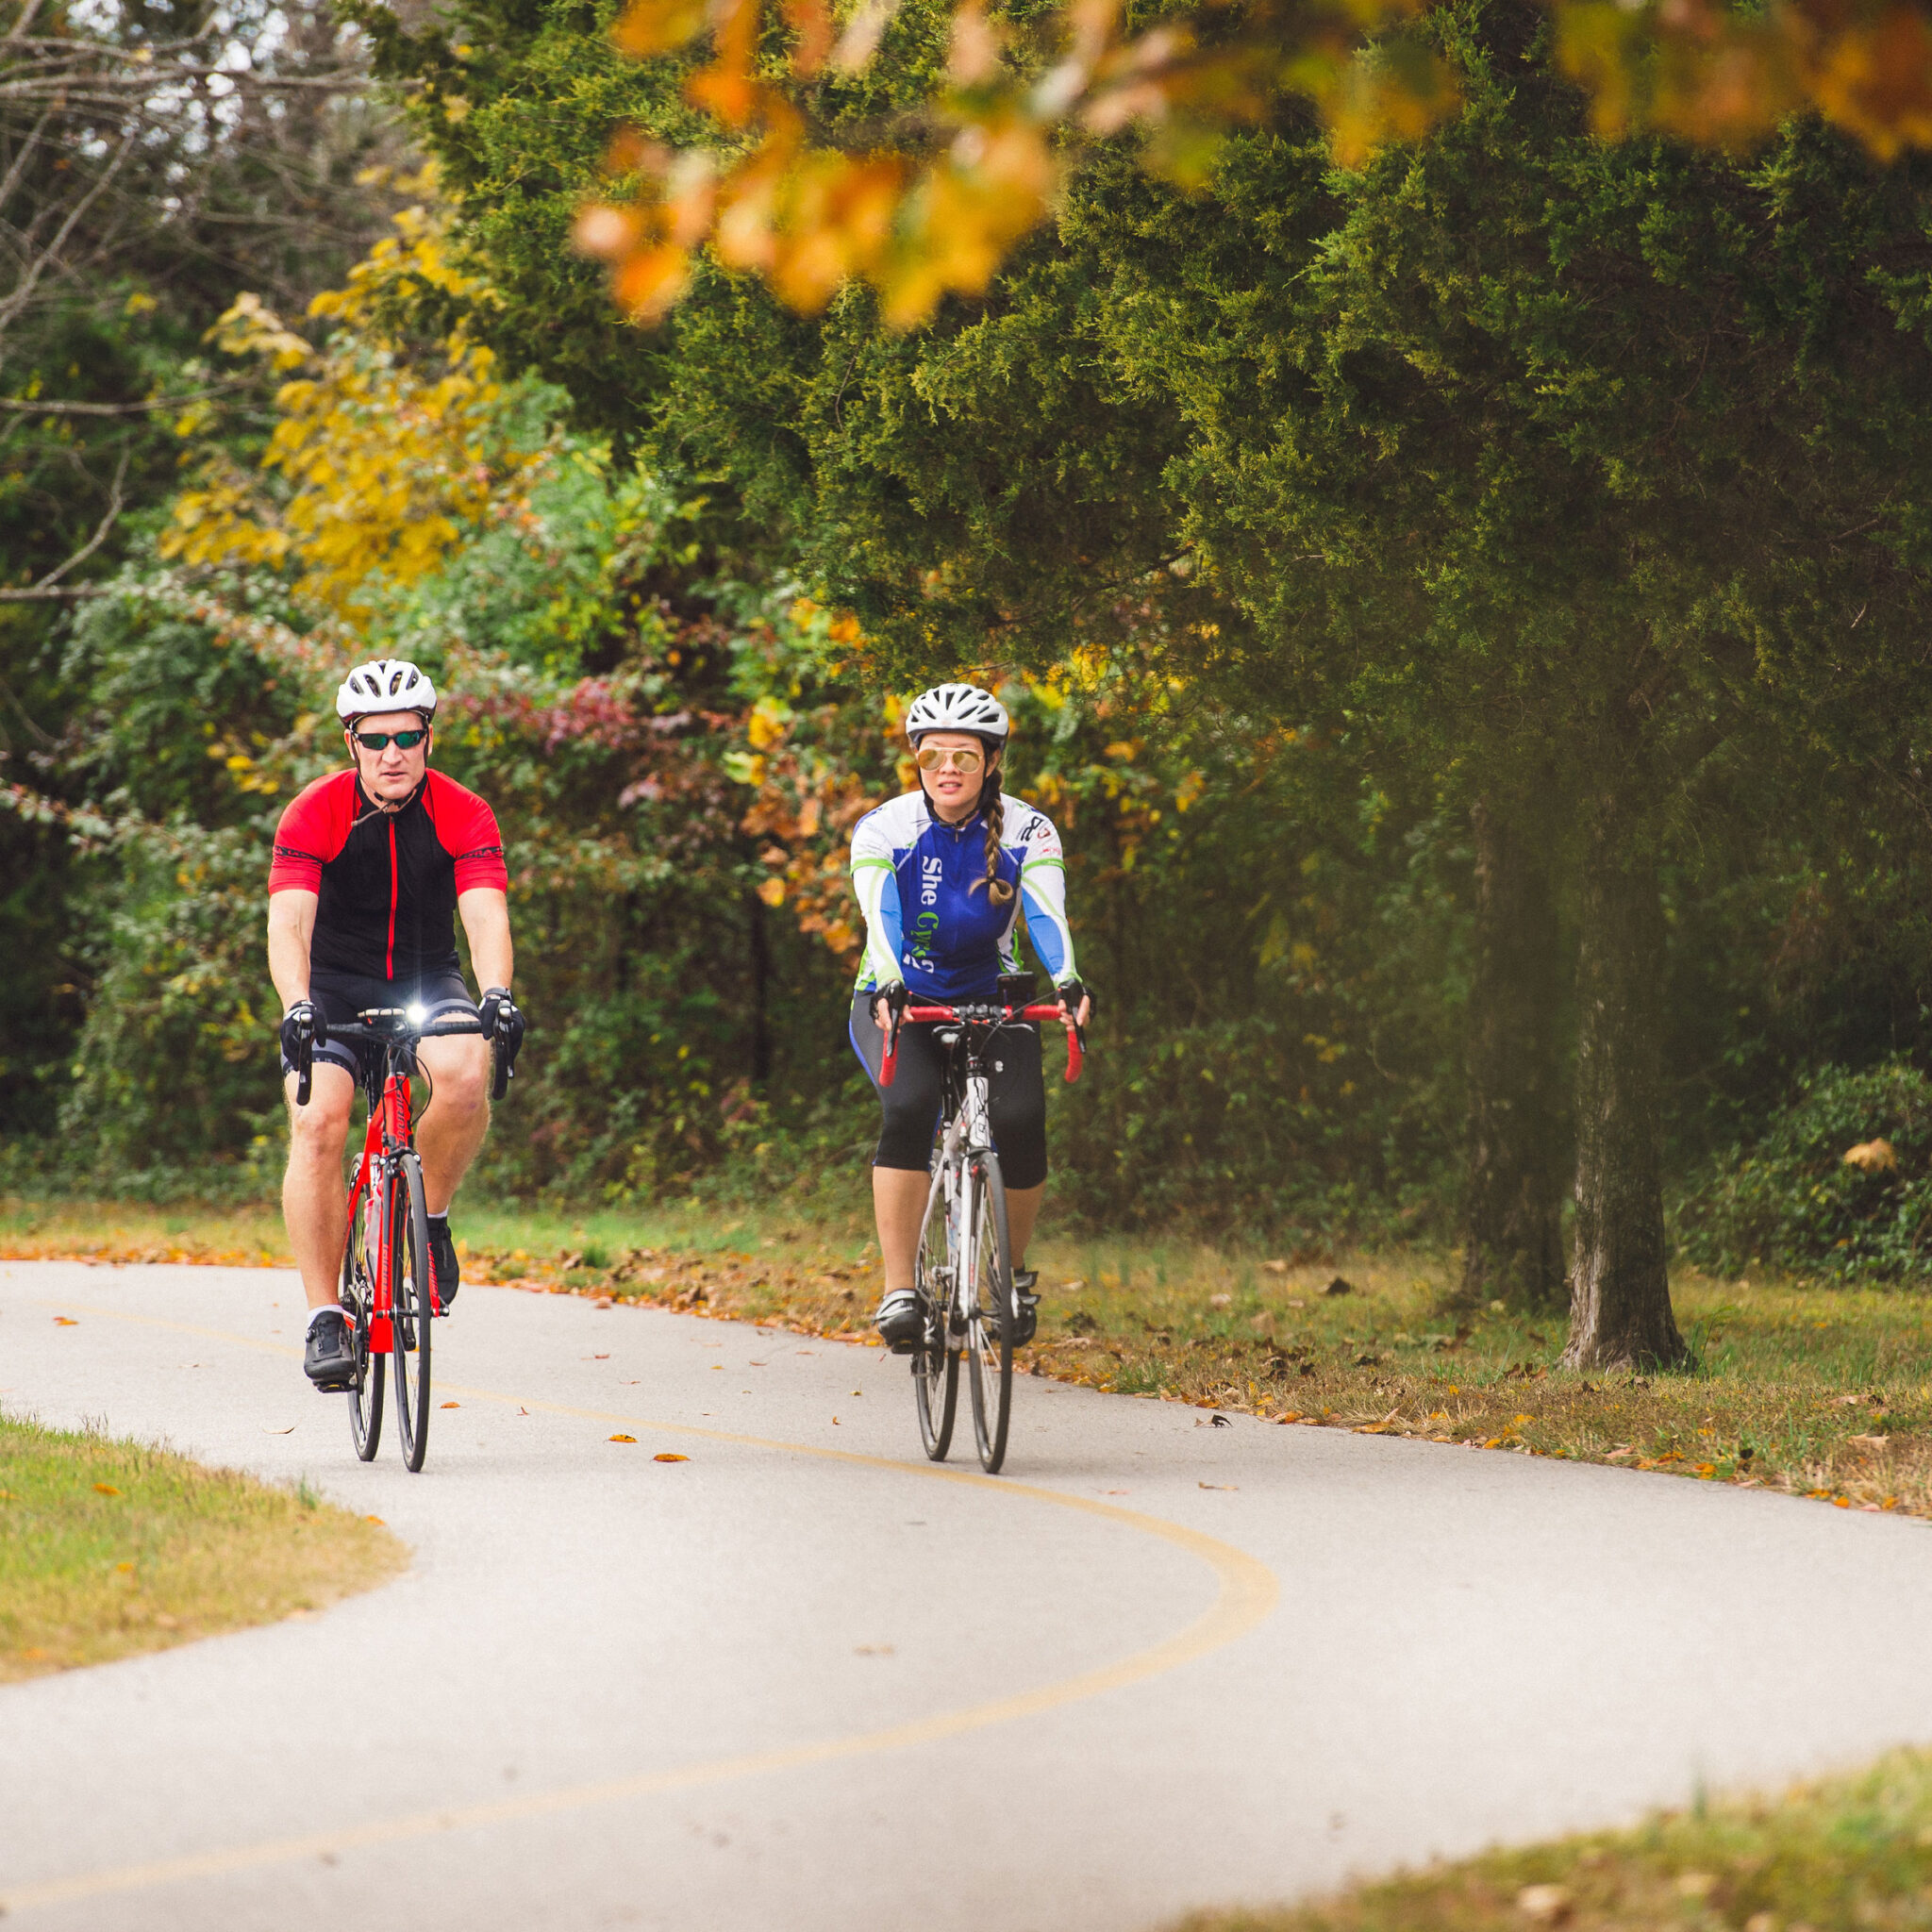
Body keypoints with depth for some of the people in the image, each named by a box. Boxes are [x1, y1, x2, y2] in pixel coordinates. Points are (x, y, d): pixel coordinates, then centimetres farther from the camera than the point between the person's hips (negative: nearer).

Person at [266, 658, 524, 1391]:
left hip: (428, 980, 1)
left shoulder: (464, 815, -13)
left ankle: (429, 1217, -5)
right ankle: (325, 1318, -18)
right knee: (317, 1124, -24)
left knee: (467, 1078, -32)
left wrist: (496, 993, -45)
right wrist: (296, 1005, -46)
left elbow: (486, 914, -26)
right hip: (336, 983, -1)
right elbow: (289, 921, -27)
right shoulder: (315, 814, -16)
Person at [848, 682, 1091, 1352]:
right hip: (899, 1002, -1)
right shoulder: (881, 830, -12)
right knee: (910, 1107, -32)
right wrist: (888, 988, -46)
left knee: (1020, 1120, -24)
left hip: (990, 1000, 1)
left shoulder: (1027, 832, -9)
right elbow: (880, 916, -26)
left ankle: (1015, 1274, 2)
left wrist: (1067, 982, -43)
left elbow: (1046, 914, -23)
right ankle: (898, 1294, -29)